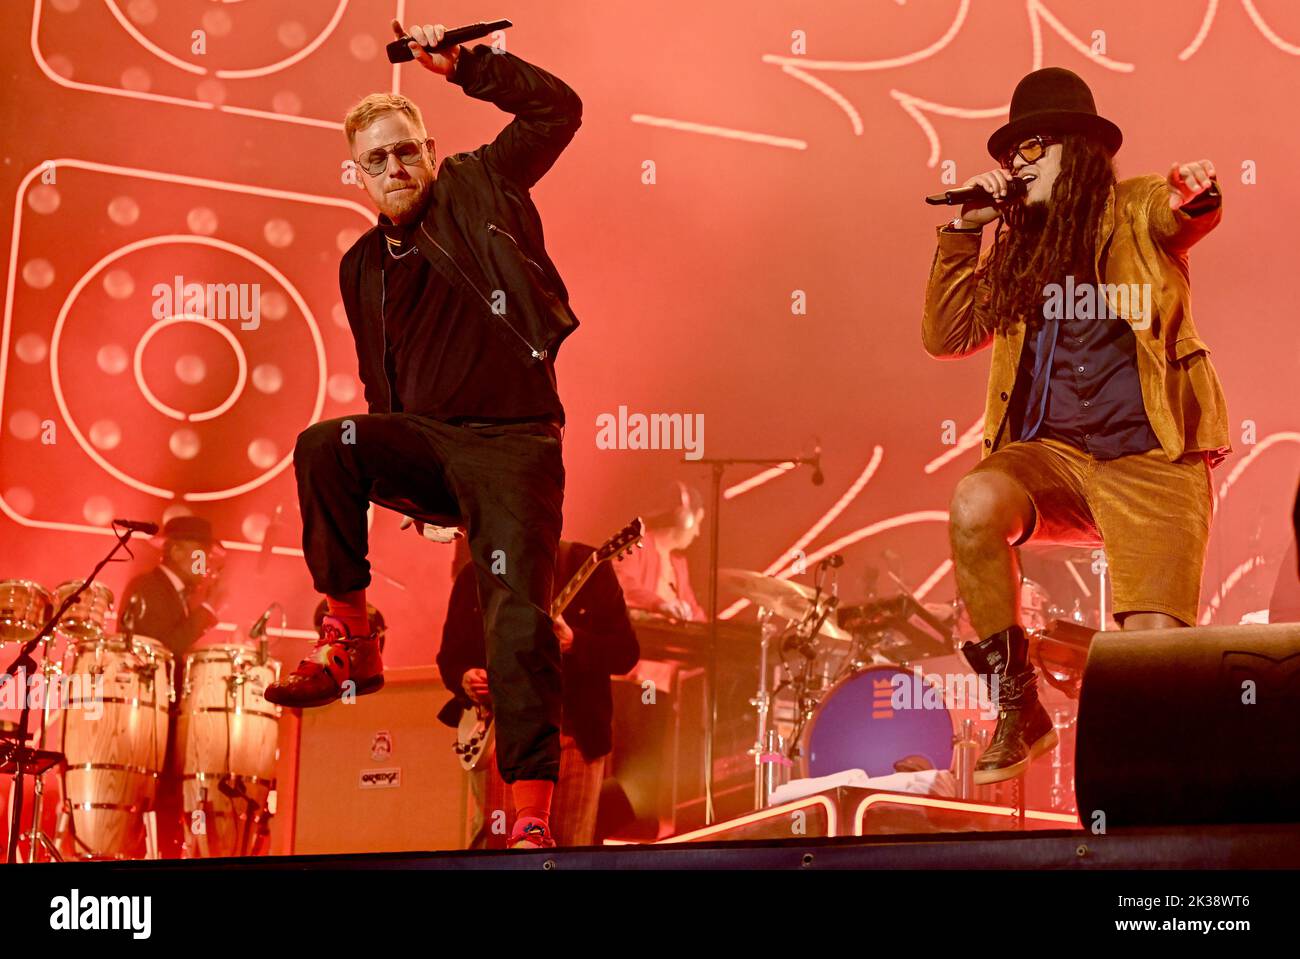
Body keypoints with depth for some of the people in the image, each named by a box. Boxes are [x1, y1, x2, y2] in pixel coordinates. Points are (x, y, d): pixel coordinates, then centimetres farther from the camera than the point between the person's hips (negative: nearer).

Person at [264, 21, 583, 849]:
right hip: (423, 442, 4)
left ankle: (534, 814, -17)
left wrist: (463, 64, -5)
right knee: (323, 447, -26)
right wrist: (393, 471, 12)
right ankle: (351, 645, -15)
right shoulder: (364, 267, 17)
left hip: (513, 445, -4)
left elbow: (557, 108, -1)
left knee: (519, 620, -18)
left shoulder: (481, 192, 5)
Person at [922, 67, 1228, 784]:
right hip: (1051, 455, 3)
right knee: (974, 502, -31)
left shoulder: (1136, 210, 7)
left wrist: (1192, 194, -43)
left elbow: (1188, 212, -17)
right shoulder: (1018, 246, 19)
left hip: (1150, 462, -3)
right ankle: (1018, 710, -16)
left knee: (1156, 646, -21)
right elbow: (946, 336, 14)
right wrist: (963, 230, 6)